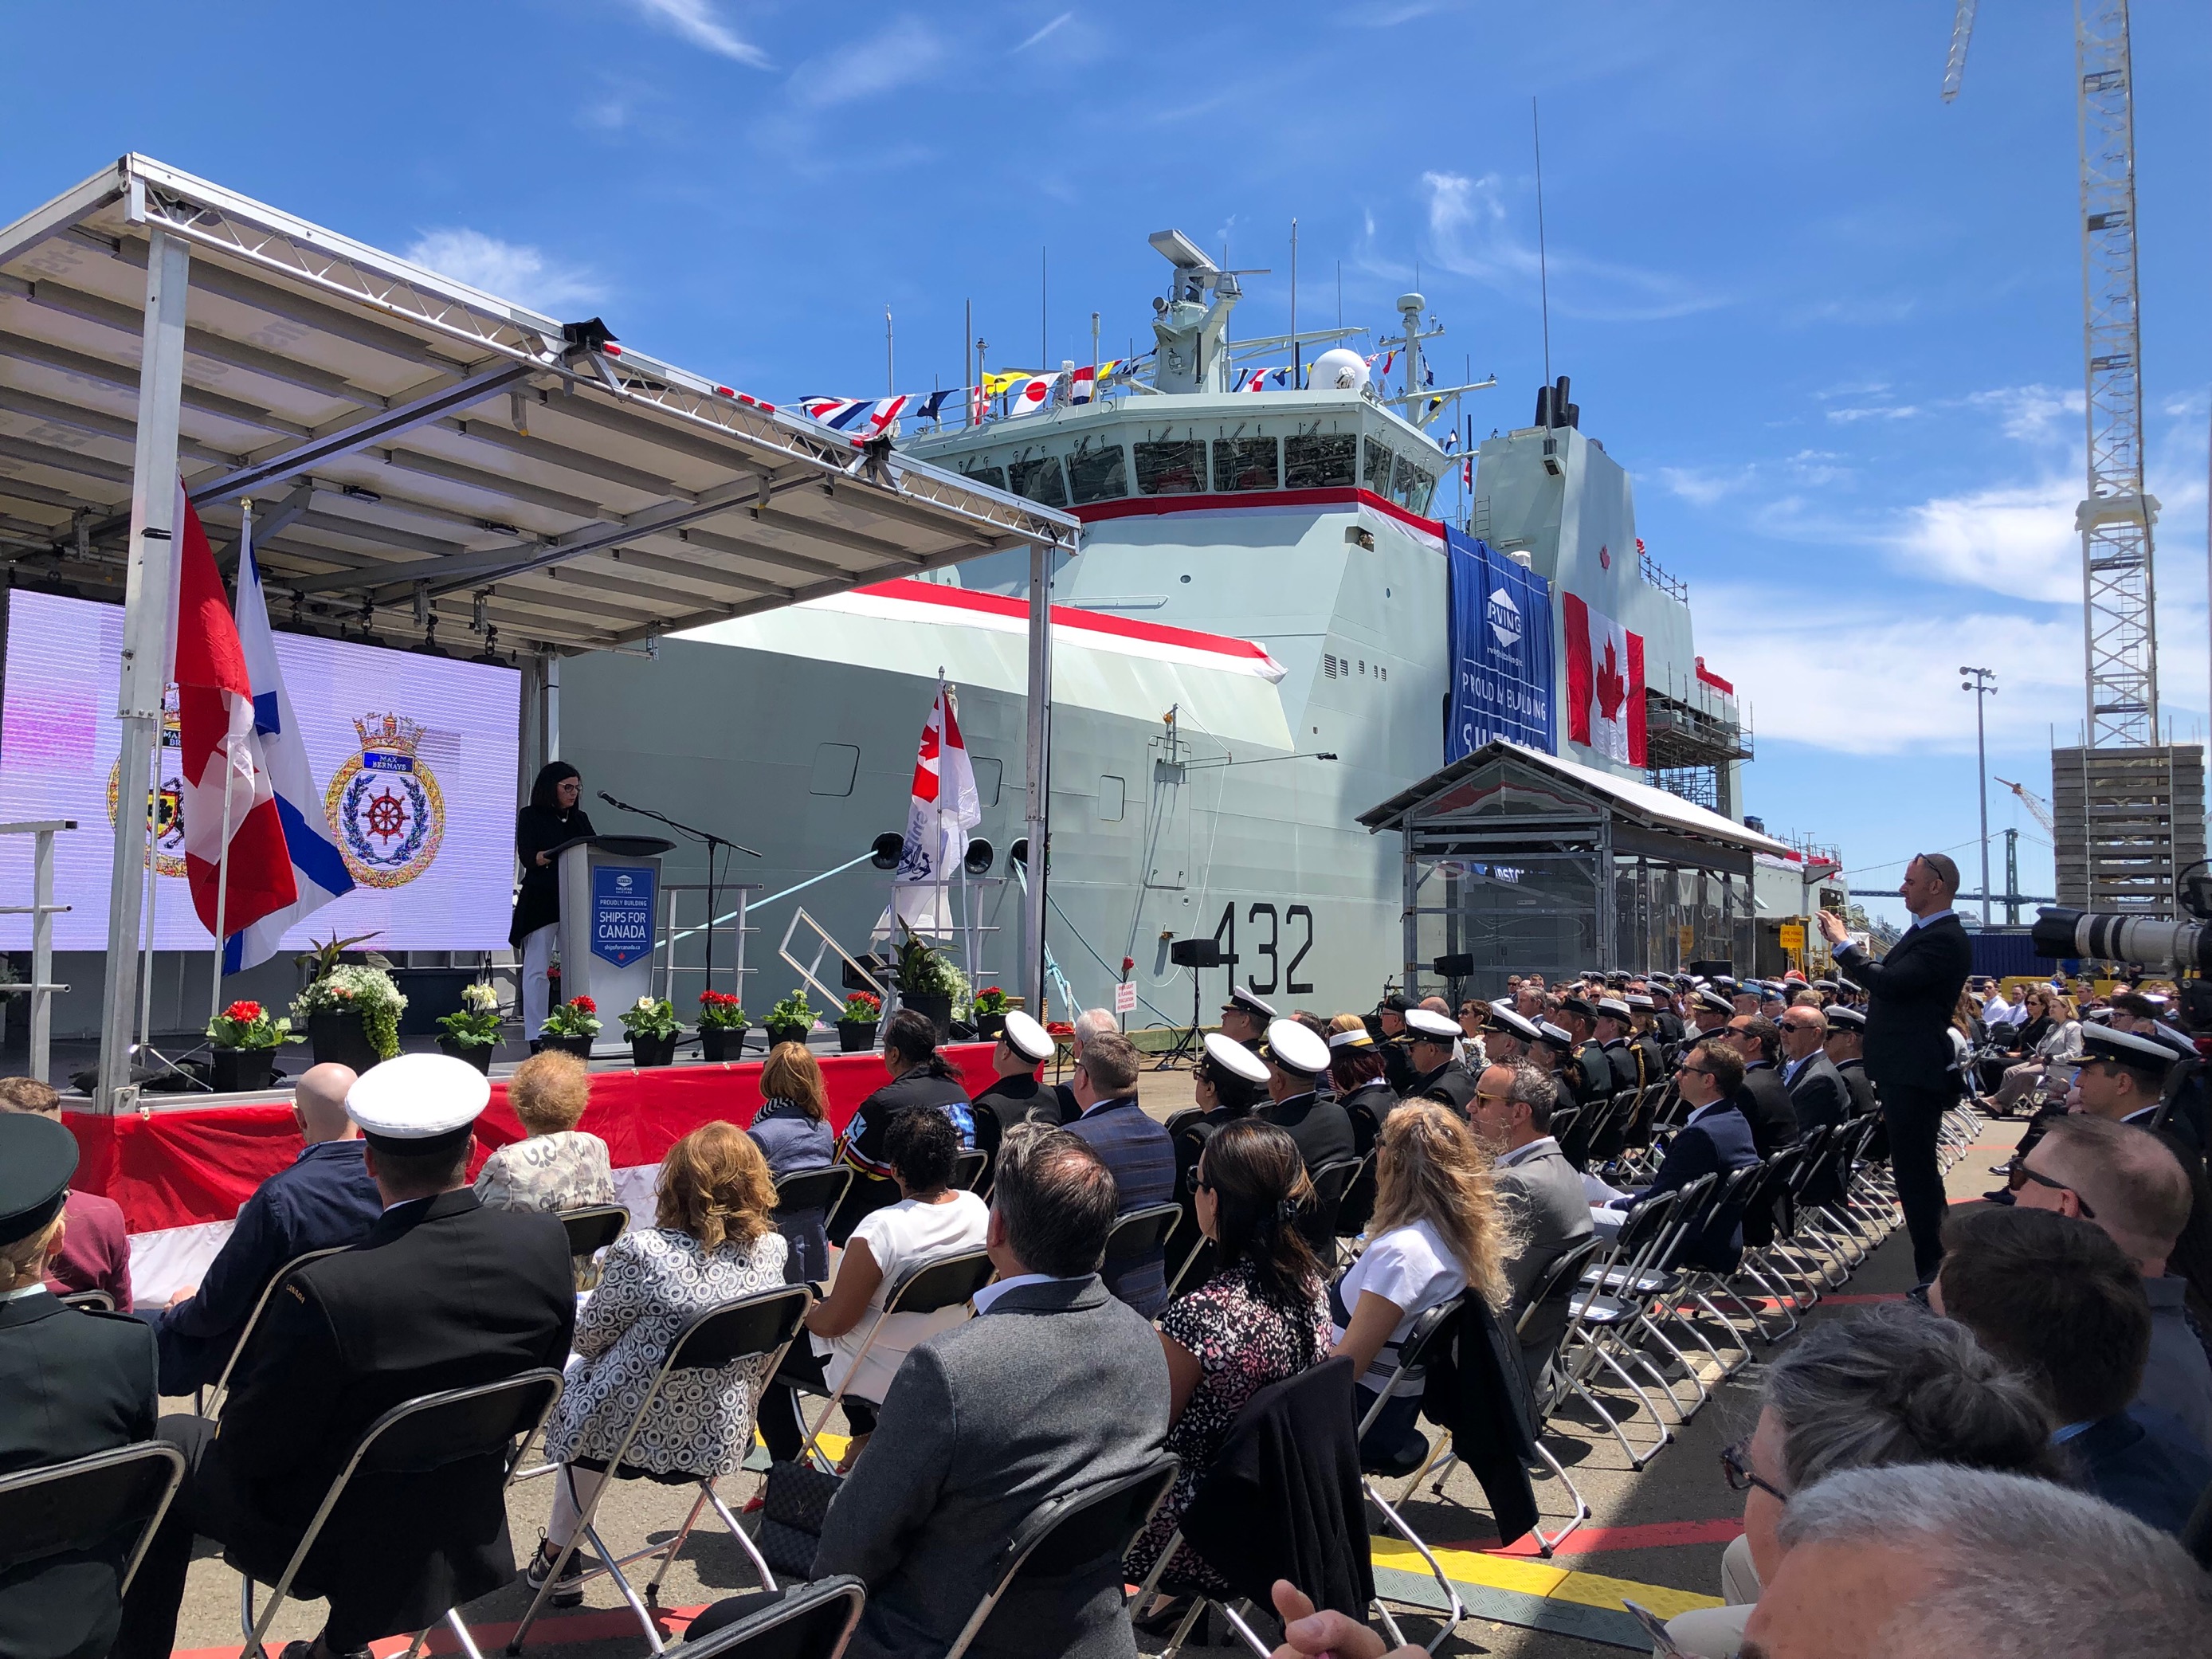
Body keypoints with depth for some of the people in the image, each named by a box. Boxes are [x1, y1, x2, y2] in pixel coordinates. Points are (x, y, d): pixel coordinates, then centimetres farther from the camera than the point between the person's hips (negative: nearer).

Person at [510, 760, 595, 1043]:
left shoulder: (580, 819, 19)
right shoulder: (530, 816, 4)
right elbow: (527, 857, -8)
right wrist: (559, 855, -23)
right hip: (541, 901, -4)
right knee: (538, 969, -4)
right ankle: (536, 1037, -2)